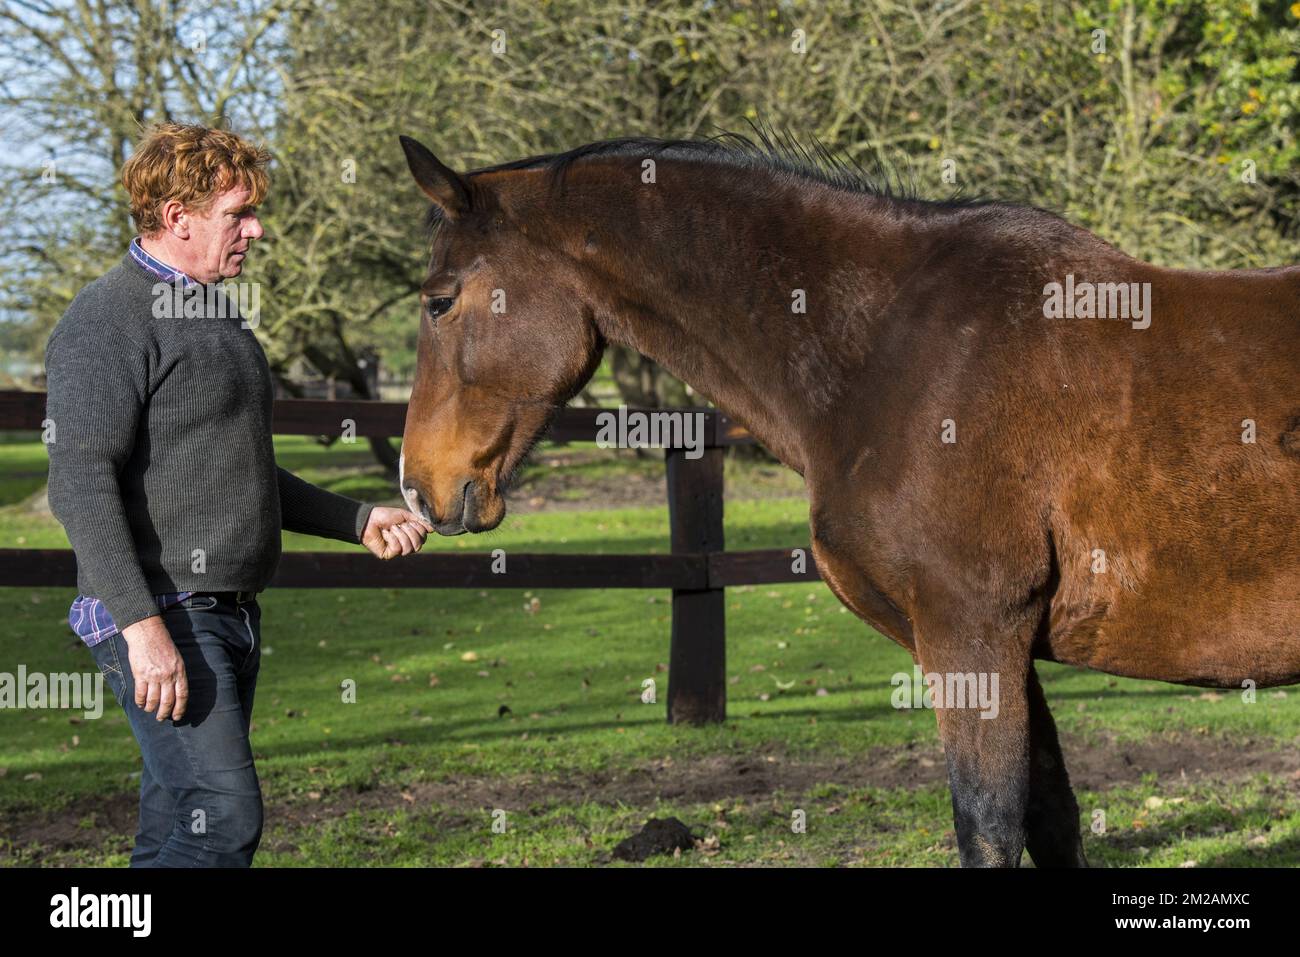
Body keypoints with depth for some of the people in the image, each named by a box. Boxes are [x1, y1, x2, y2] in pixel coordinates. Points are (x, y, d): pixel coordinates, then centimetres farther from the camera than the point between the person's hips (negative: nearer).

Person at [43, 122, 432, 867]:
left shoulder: (218, 317, 19)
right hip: (160, 616, -9)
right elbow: (80, 483, -21)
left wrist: (360, 522, 18)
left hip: (230, 614, 10)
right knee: (226, 816, -17)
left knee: (178, 831, 9)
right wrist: (143, 626, -28)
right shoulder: (109, 323, -12)